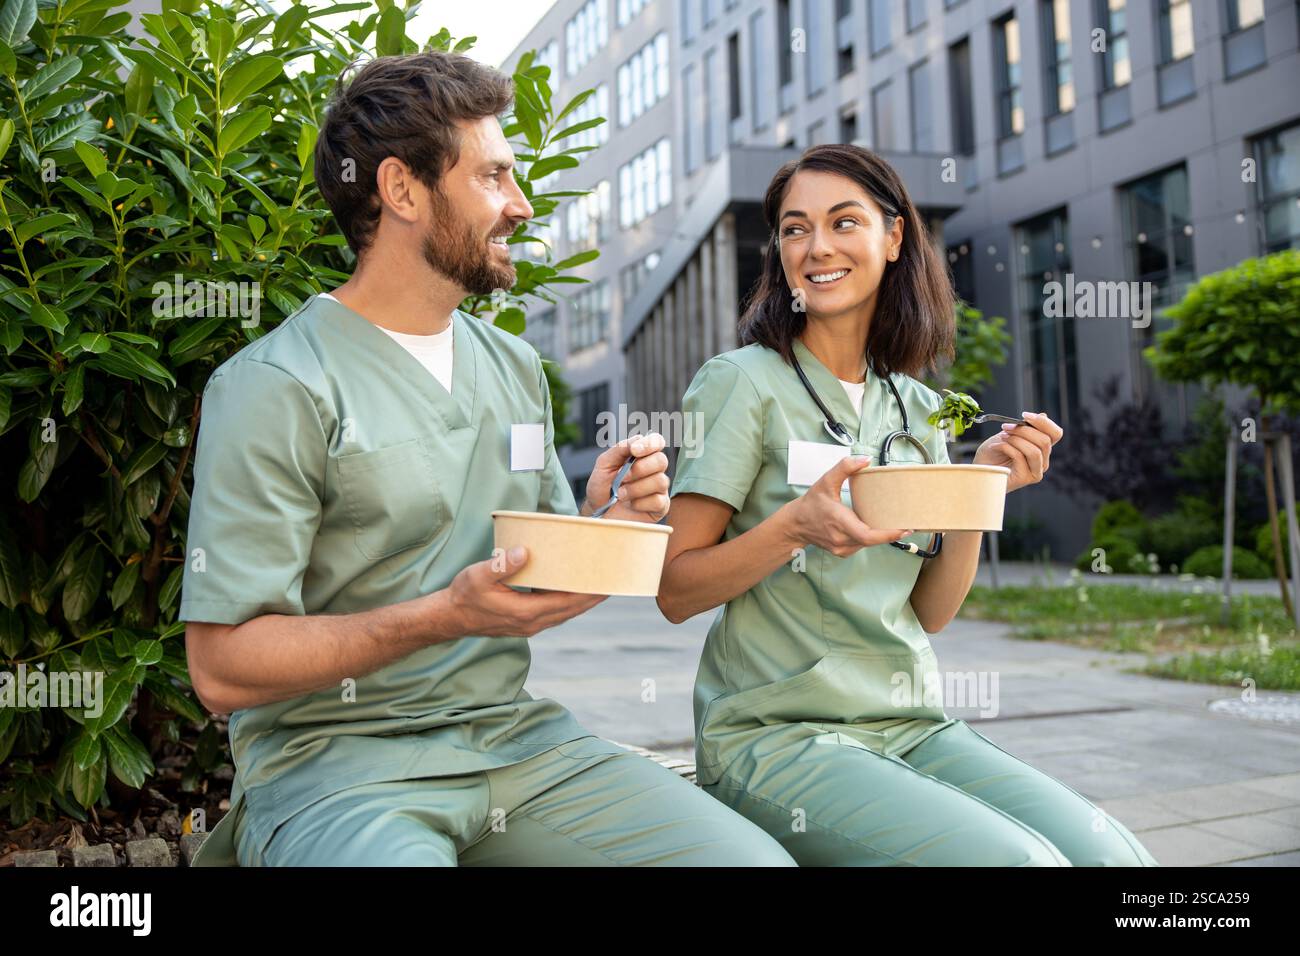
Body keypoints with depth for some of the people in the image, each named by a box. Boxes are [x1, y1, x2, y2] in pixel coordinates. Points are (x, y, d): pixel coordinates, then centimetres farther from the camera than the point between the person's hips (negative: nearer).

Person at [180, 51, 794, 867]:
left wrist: (602, 525, -4)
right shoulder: (277, 387, -10)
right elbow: (223, 666, -13)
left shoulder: (517, 369, 12)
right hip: (336, 757, -5)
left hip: (513, 734, 6)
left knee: (756, 857, -12)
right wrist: (448, 614, -22)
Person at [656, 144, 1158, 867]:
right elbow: (674, 592, -8)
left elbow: (930, 613, 11)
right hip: (777, 734, -5)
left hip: (915, 726, 5)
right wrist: (795, 524, -23)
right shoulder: (743, 382, -5)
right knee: (1019, 859, -24)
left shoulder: (919, 409, 11)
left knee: (1115, 855, -16)